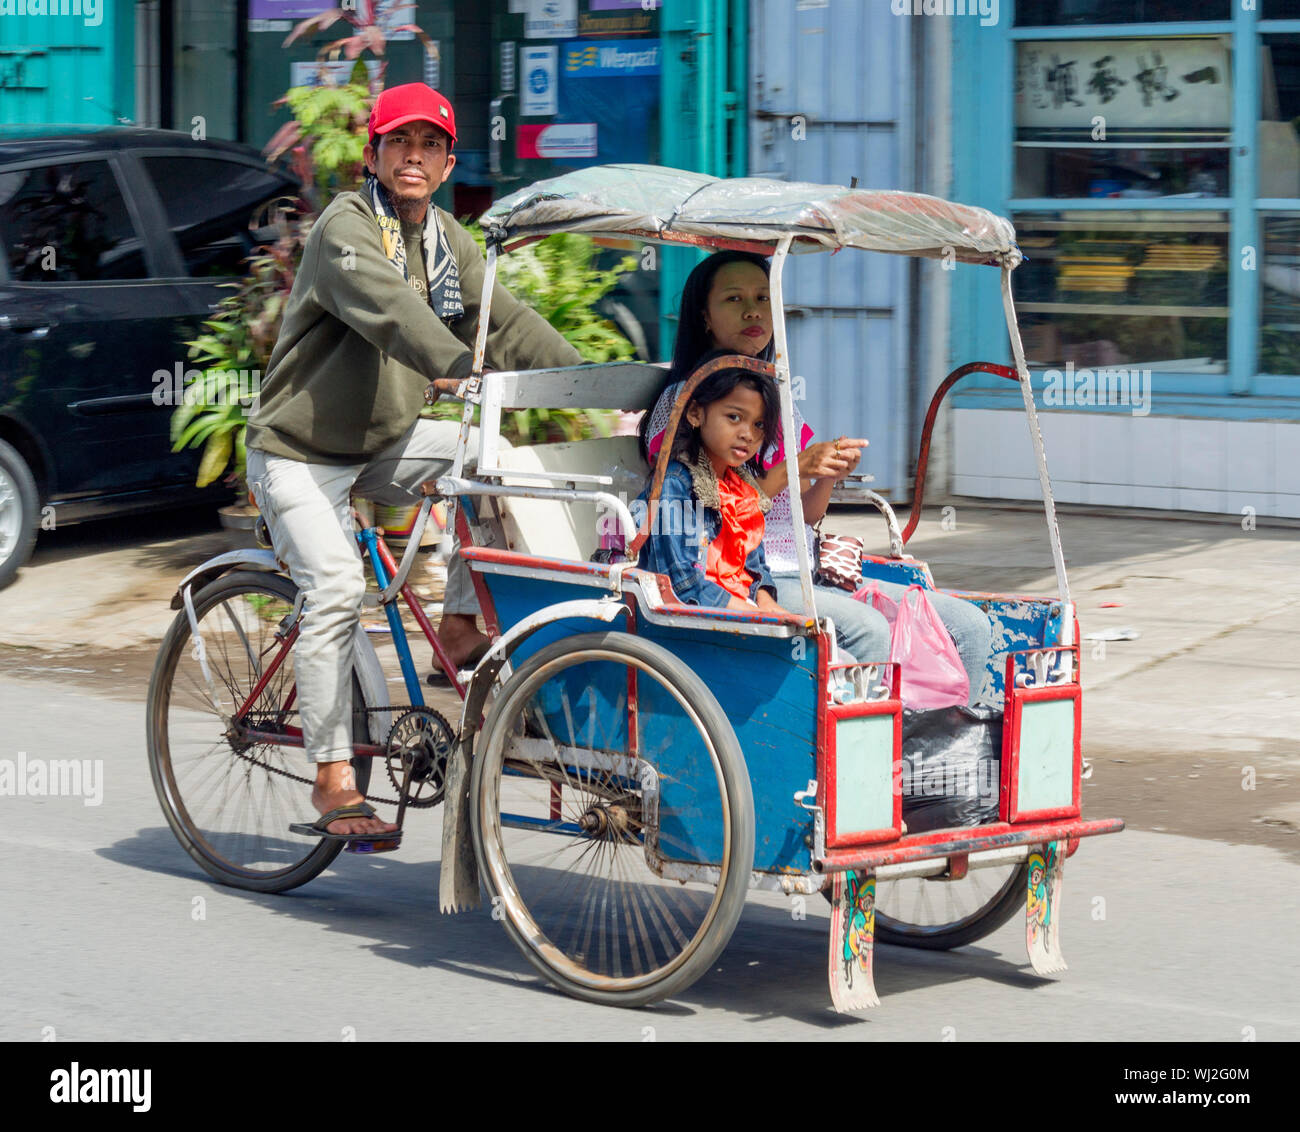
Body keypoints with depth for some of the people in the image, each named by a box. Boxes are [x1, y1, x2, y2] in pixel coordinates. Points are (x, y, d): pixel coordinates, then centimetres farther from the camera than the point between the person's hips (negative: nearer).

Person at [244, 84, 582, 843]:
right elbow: (387, 308, -35)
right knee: (336, 589, -21)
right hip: (302, 447, -7)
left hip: (387, 440, 7)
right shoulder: (345, 228, -17)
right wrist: (459, 368, -51)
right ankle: (334, 779, -16)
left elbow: (507, 320, 0)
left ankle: (460, 628, -6)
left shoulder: (448, 242, 7)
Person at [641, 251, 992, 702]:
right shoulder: (682, 401, -2)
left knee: (968, 625, -7)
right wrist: (792, 468, -17)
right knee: (867, 630, -34)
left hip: (809, 574, 8)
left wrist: (828, 477, -2)